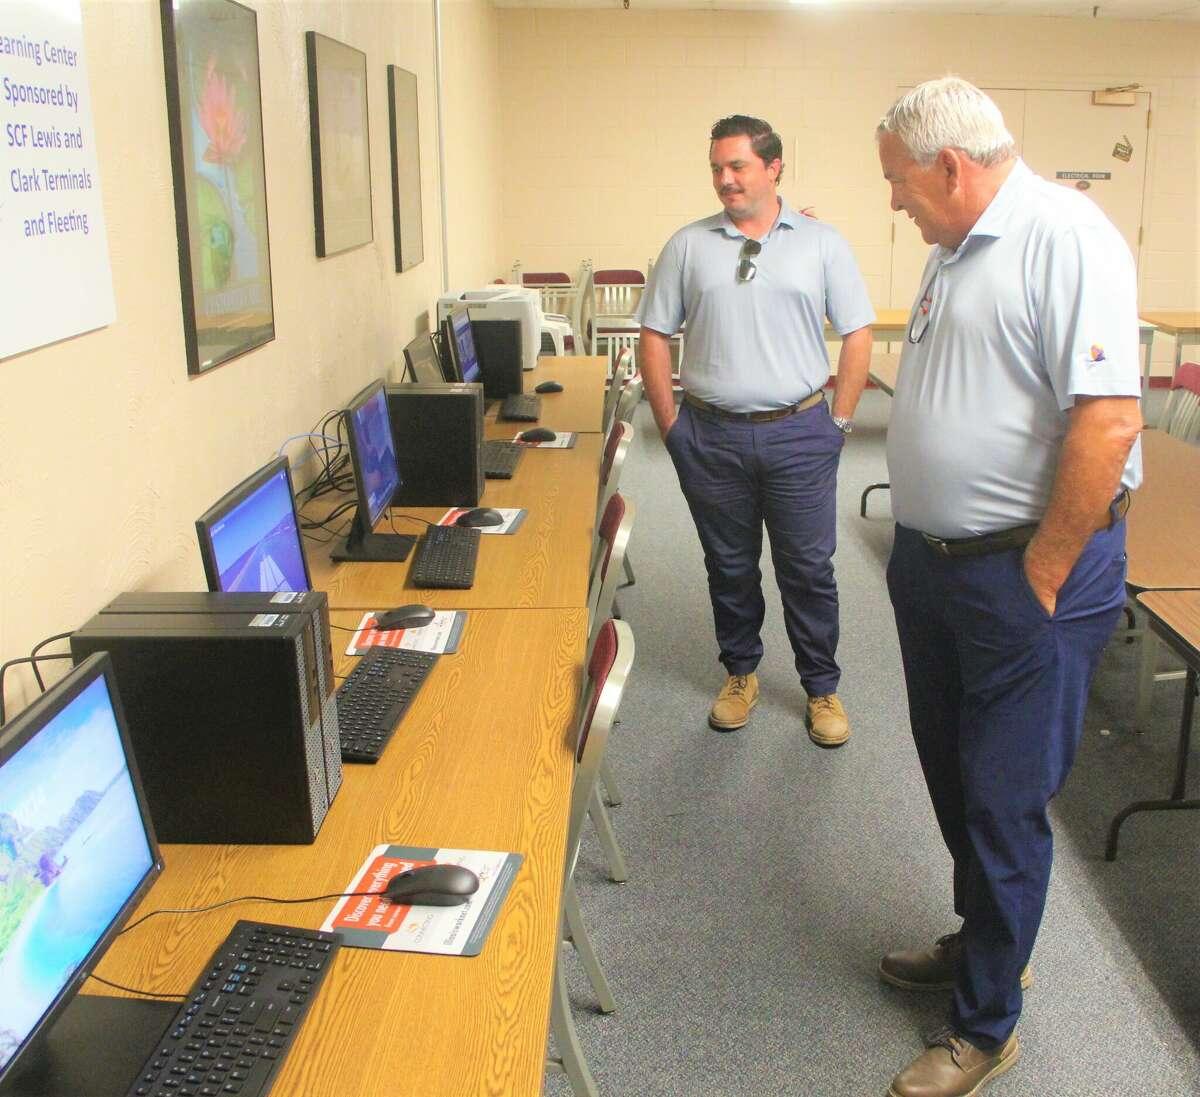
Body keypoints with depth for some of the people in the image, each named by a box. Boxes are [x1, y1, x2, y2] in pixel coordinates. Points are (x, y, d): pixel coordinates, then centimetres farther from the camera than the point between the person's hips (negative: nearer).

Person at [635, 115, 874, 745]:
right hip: (712, 438, 1)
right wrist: (670, 426, 1)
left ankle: (822, 687, 22)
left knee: (809, 569, 6)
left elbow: (857, 335, 3)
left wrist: (839, 421, -1)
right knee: (729, 568, 13)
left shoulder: (821, 244, 3)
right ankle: (741, 674, 32)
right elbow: (654, 337, 6)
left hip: (799, 434, -1)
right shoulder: (688, 245, 5)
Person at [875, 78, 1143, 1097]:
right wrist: (919, 540, 14)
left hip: (1023, 574, -9)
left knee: (1004, 802, 4)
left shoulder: (1066, 238, -18)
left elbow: (1108, 420, -25)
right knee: (952, 773, 21)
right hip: (931, 559, 9)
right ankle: (984, 939, 43)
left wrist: (1040, 581, -20)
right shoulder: (957, 250, 12)